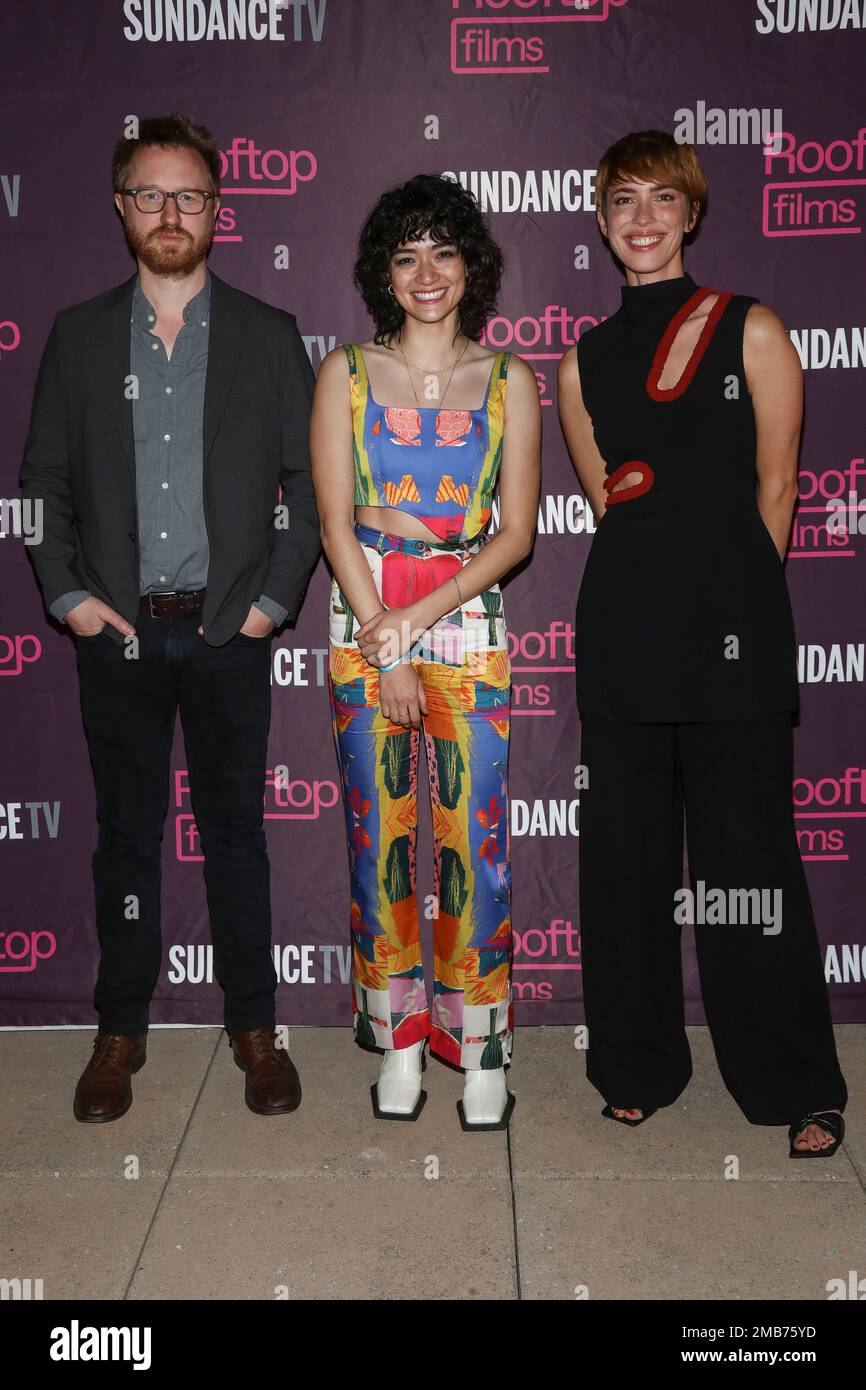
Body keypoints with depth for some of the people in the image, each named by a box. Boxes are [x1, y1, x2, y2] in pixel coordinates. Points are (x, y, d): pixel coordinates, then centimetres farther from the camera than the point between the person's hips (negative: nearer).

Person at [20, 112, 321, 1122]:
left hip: (228, 630, -1)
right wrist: (68, 595, -2)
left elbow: (307, 480, 3)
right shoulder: (79, 335, 7)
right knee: (126, 832, 9)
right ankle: (121, 1031, 24)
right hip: (116, 627, 1)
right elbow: (43, 479, 8)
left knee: (235, 830, 7)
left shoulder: (268, 337, 4)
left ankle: (253, 1027, 21)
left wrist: (275, 597, -4)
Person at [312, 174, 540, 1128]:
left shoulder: (508, 380, 7)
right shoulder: (346, 373, 7)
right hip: (364, 622, 1)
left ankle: (480, 1045, 12)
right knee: (379, 827, 3)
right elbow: (336, 522, 0)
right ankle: (399, 1039, 17)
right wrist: (385, 651, -8)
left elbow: (516, 532, 1)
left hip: (467, 618, 0)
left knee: (472, 828, -3)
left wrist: (417, 619, -10)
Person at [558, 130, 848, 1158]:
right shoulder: (584, 360, 12)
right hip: (623, 622, 3)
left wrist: (732, 592, 7)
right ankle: (638, 1065, 25)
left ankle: (796, 1085, 18)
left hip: (731, 620, -3)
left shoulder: (750, 331, 3)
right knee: (626, 848, 8)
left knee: (747, 851, 1)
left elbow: (773, 487, 4)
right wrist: (661, 581, 10)